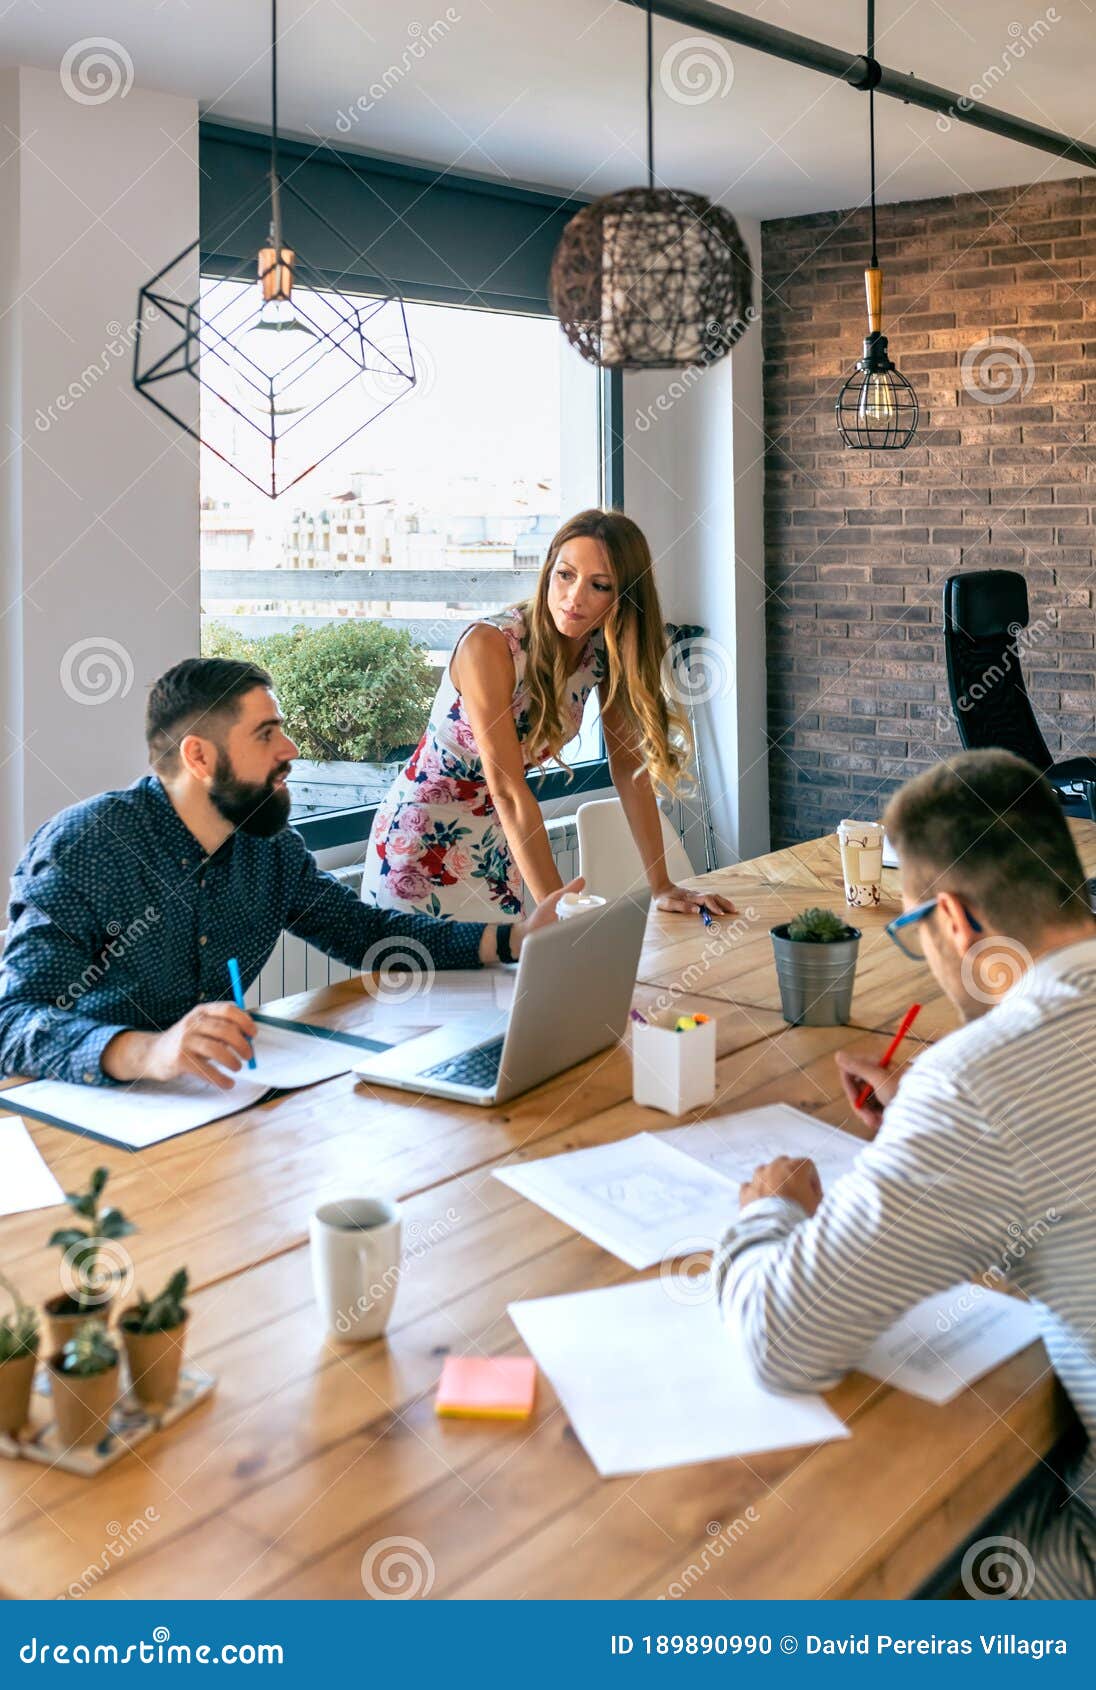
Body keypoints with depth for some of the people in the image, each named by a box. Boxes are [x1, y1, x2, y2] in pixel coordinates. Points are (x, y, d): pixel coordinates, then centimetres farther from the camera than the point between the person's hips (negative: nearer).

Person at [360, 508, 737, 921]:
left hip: (496, 841, 5)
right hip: (422, 839, -5)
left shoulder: (605, 650, -9)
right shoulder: (491, 645, -27)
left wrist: (662, 887, -9)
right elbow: (509, 792, -30)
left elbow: (630, 767, -4)